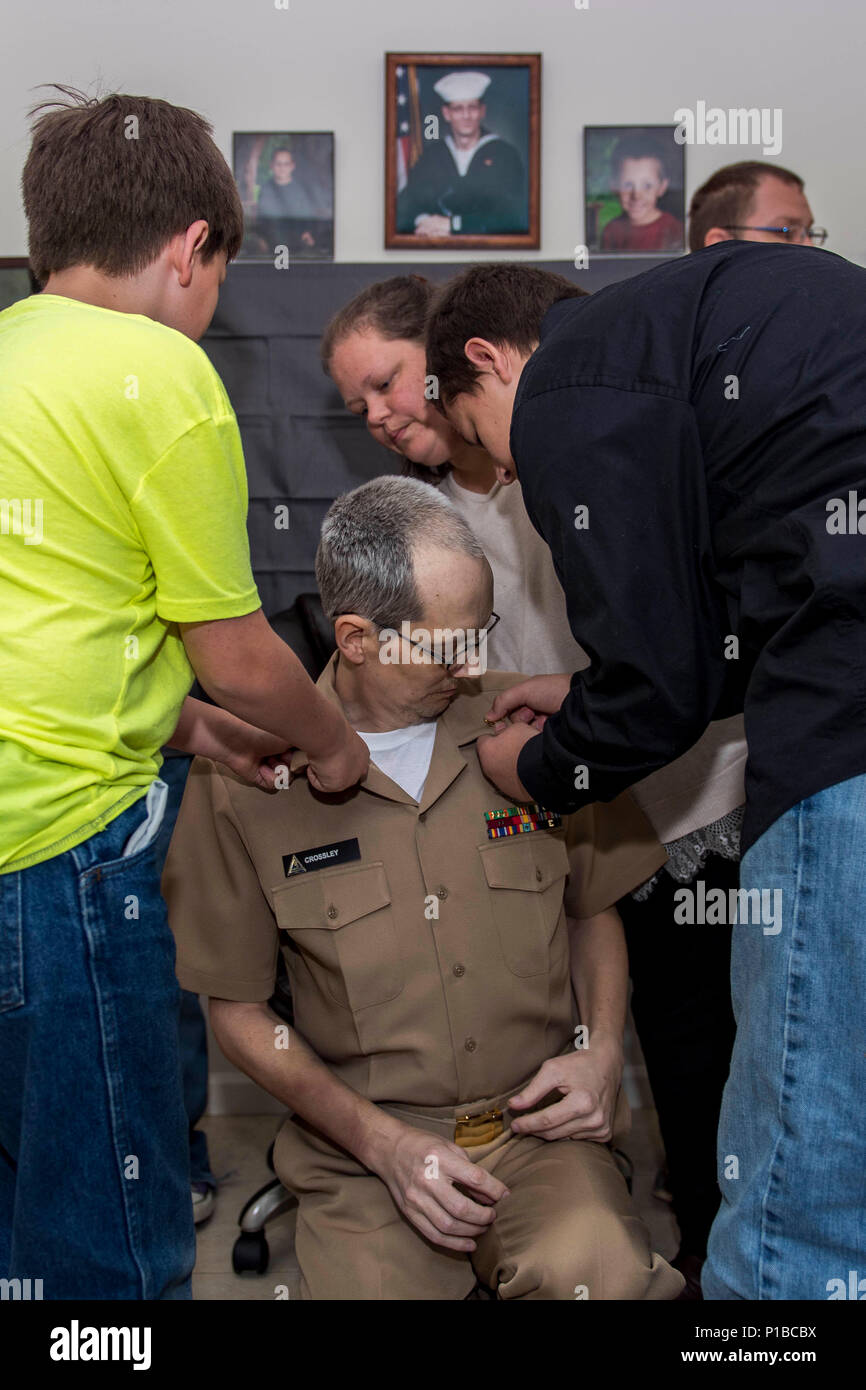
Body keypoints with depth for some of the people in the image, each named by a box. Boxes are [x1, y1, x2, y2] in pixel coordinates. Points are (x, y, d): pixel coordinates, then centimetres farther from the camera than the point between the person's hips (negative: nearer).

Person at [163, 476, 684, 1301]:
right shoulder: (241, 777, -7)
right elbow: (237, 1008, 0)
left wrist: (602, 1048, -3)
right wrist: (384, 1141, -9)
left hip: (537, 1120, 1)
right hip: (362, 1145, 0)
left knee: (598, 1275, -27)